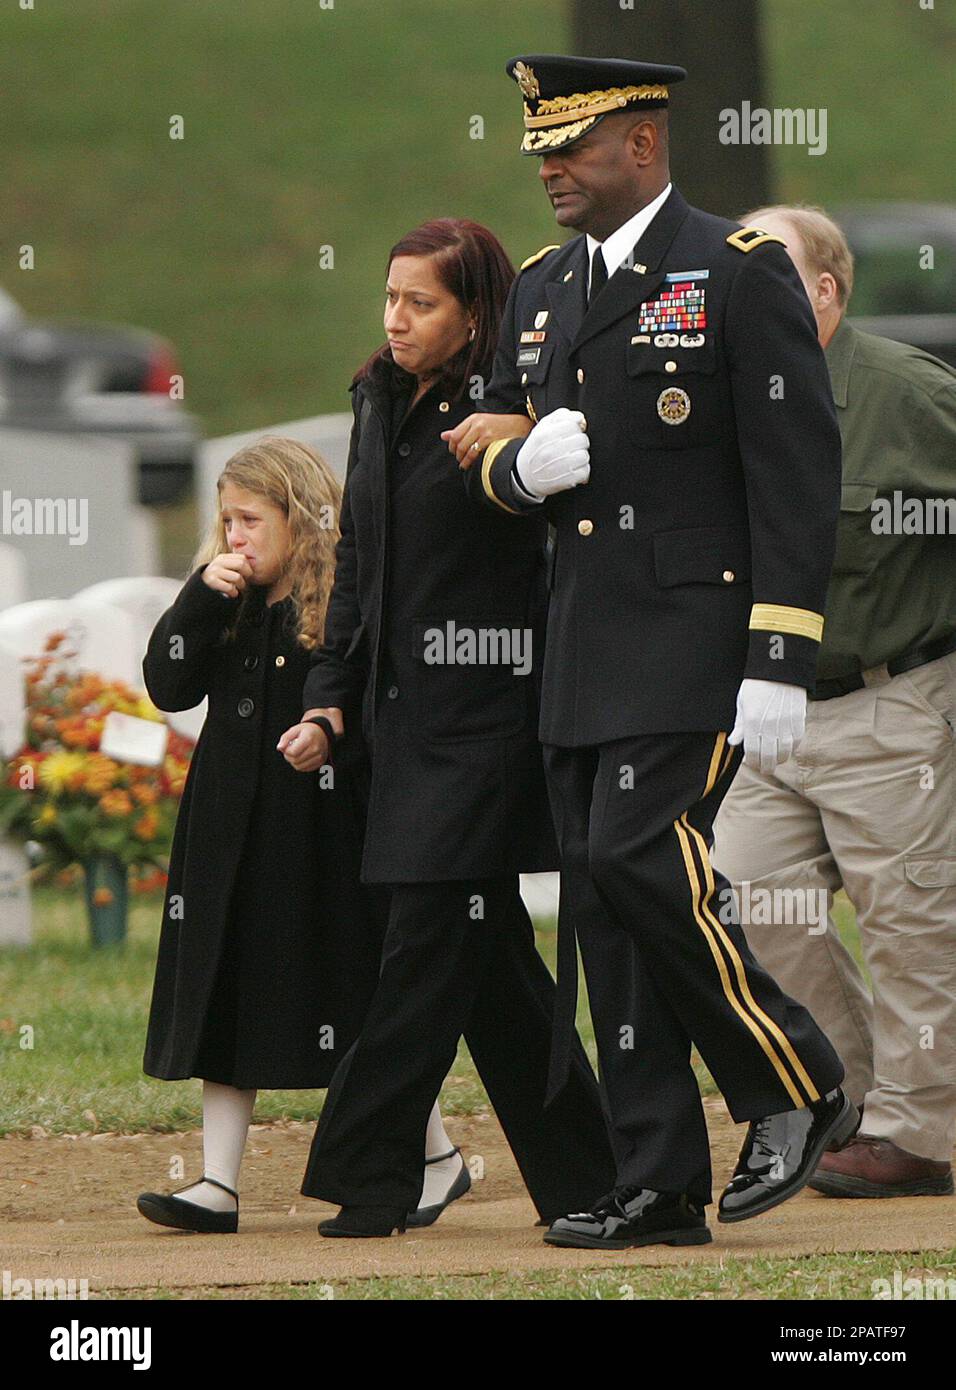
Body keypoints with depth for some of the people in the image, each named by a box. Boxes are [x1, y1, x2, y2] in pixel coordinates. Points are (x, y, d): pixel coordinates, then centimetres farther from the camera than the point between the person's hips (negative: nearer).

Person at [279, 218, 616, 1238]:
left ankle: (368, 1179, -5)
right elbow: (357, 566, 18)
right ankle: (581, 1172, 17)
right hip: (405, 715, 8)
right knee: (486, 952, 9)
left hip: (485, 715, -8)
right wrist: (331, 698, 13)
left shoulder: (510, 415, -10)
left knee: (433, 936, -8)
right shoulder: (380, 408, 14)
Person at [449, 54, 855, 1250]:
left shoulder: (742, 273, -6)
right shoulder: (541, 292, 16)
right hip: (581, 651, 7)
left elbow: (797, 473, -11)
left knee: (639, 861, -19)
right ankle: (658, 1184, 7)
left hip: (694, 642, -7)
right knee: (605, 908, 4)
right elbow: (490, 456, 21)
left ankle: (795, 1087, -1)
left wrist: (779, 664, -17)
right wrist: (521, 465, -6)